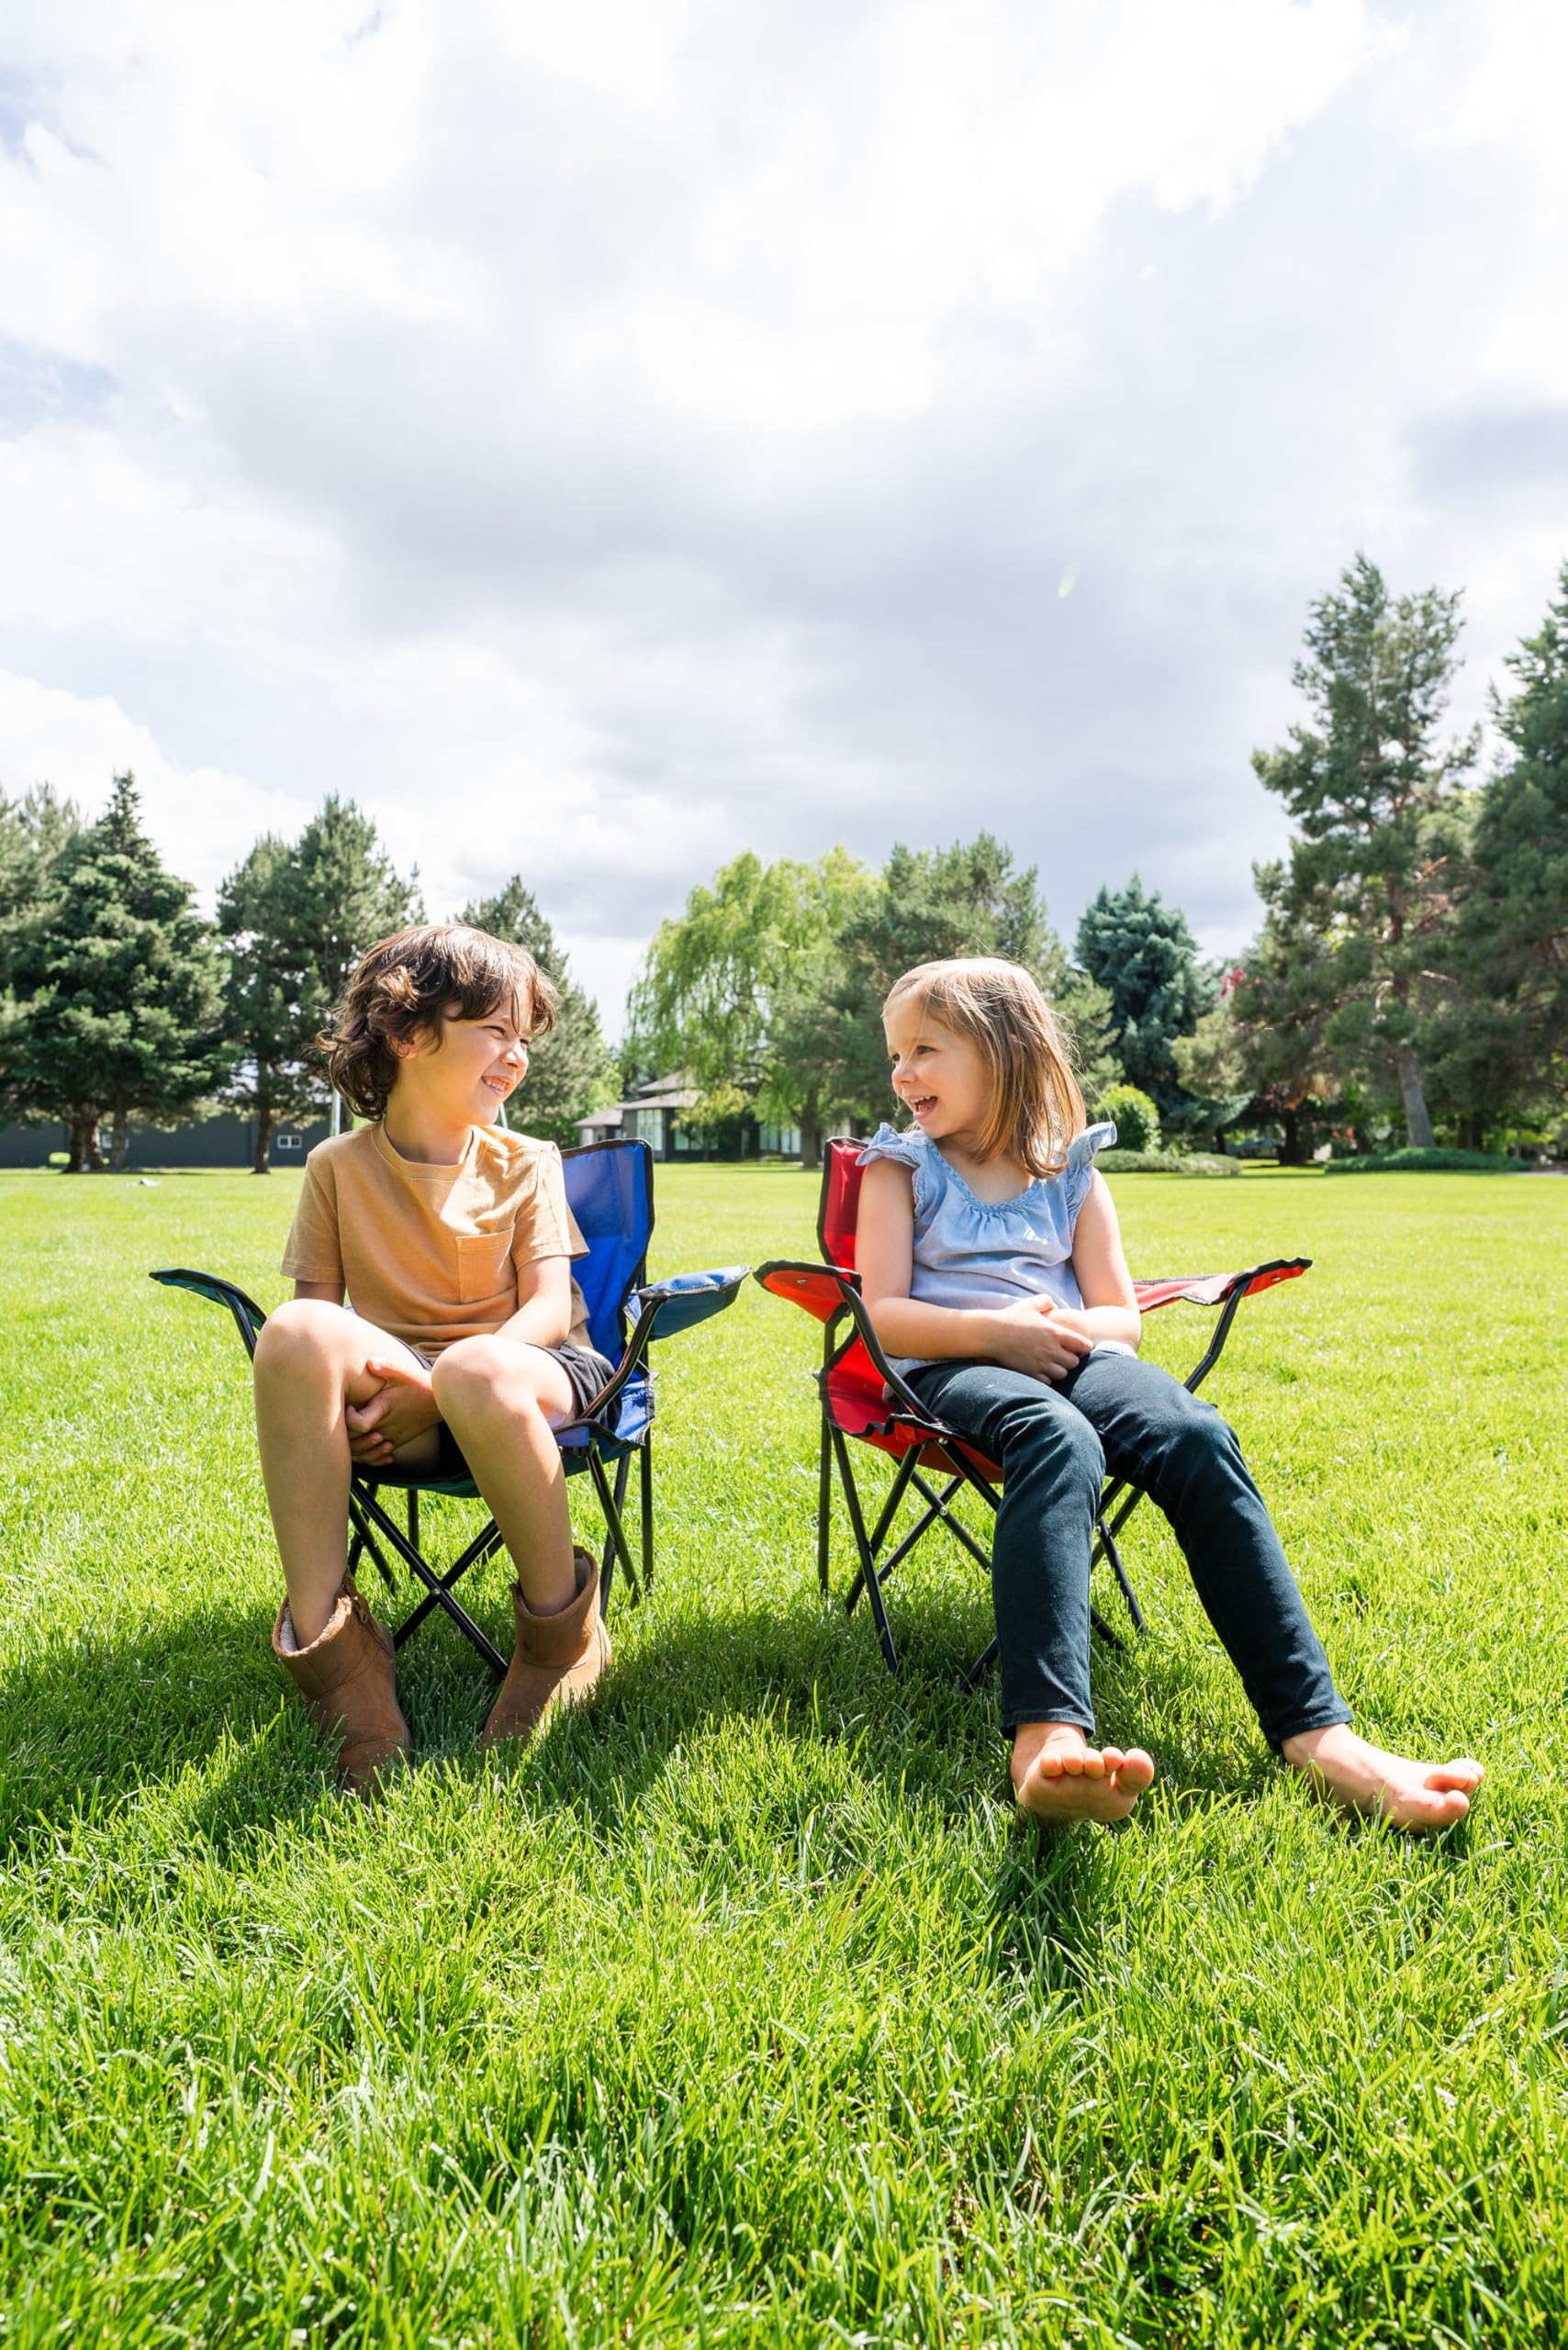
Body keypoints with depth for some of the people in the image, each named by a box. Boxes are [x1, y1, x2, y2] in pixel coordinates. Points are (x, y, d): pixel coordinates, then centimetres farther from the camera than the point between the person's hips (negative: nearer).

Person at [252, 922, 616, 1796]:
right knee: (296, 1332, -31)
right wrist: (342, 1376, -18)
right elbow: (319, 1305, 6)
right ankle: (325, 1636, -24)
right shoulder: (338, 1166, 7)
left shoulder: (526, 1162, 5)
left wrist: (434, 1375, -22)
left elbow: (549, 1306, -5)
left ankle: (562, 1625, -14)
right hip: (398, 1401, 1)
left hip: (527, 1373, -1)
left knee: (477, 1373, -39)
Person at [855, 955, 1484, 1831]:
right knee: (1057, 1440, -39)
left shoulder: (1072, 1172, 16)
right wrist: (995, 1330, -16)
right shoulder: (900, 1169, 10)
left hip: (1070, 1356, 3)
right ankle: (1049, 1738, -58)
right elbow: (883, 1317, 0)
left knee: (1197, 1438, -30)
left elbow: (1122, 1314, 15)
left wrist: (1078, 1330, -9)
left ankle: (1317, 1732, -35)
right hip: (953, 1367, -3)